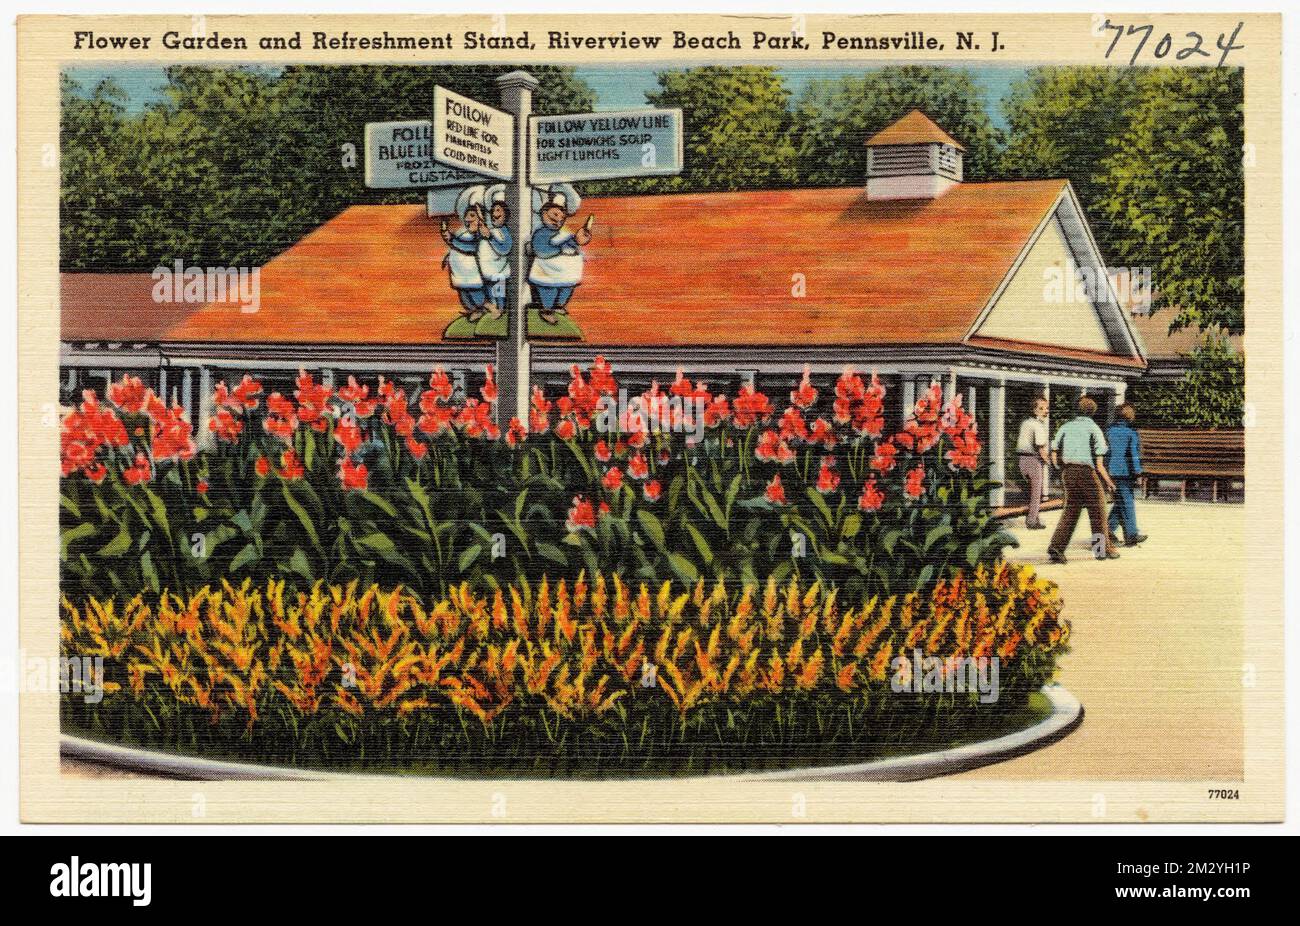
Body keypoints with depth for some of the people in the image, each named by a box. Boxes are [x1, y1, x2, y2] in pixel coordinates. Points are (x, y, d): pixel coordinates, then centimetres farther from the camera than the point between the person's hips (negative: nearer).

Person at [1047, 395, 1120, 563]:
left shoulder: (1065, 427, 8)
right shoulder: (1094, 429, -4)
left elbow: (1055, 457, 8)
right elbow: (1099, 464, -7)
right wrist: (1108, 481, 5)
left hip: (1068, 473, 4)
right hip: (1087, 473, -4)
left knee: (1070, 511, 10)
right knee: (1097, 510, 12)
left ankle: (1056, 548, -5)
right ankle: (1103, 548, 21)